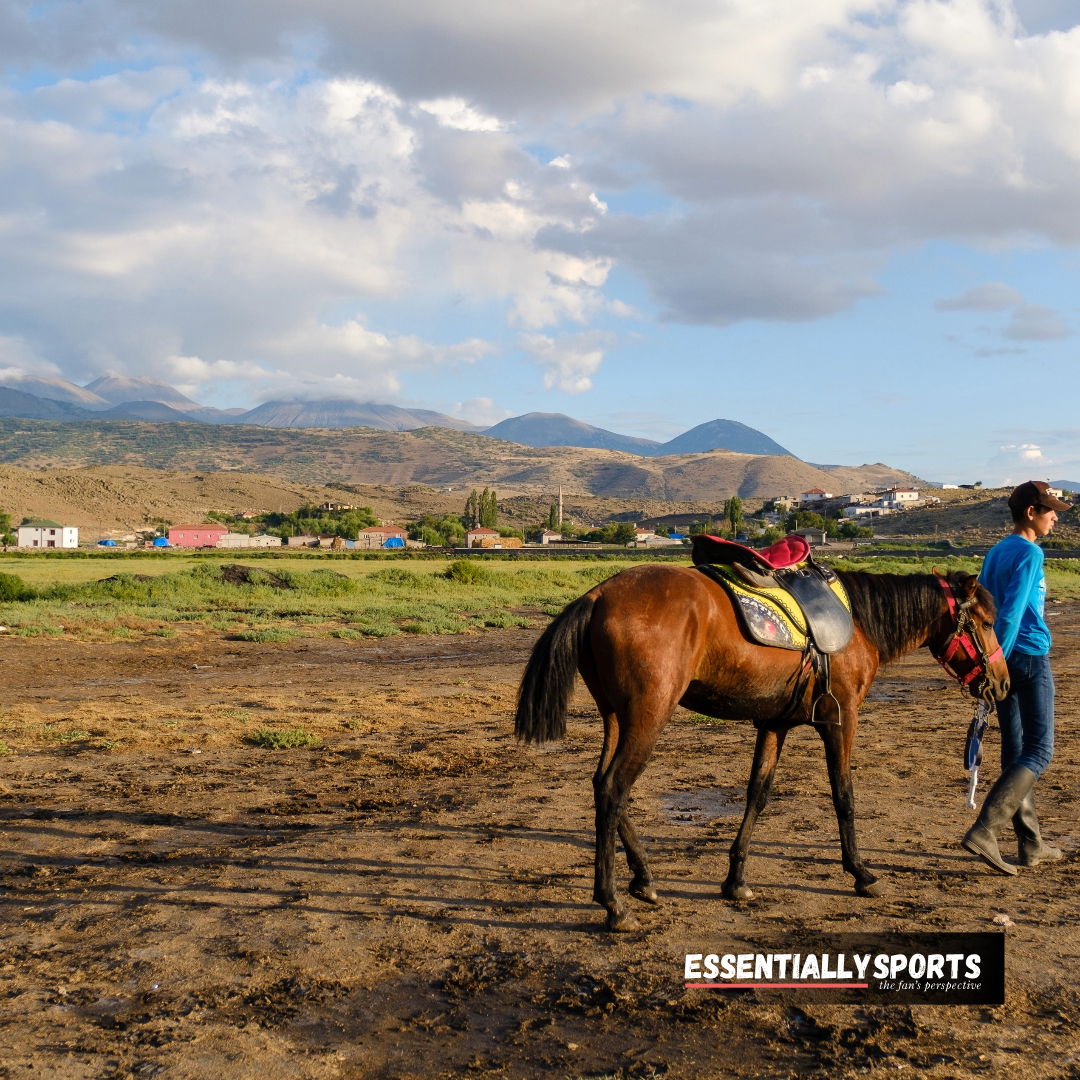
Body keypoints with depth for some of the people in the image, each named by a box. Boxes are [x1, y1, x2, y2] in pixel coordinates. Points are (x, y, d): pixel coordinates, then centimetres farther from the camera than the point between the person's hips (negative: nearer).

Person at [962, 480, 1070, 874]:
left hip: (1004, 660, 9)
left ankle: (1031, 844, 18)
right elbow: (1011, 613, -20)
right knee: (1039, 752, -3)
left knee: (1014, 752, 11)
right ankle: (984, 830, -14)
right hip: (1029, 658, -9)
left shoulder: (995, 553, 13)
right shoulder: (1030, 553, -12)